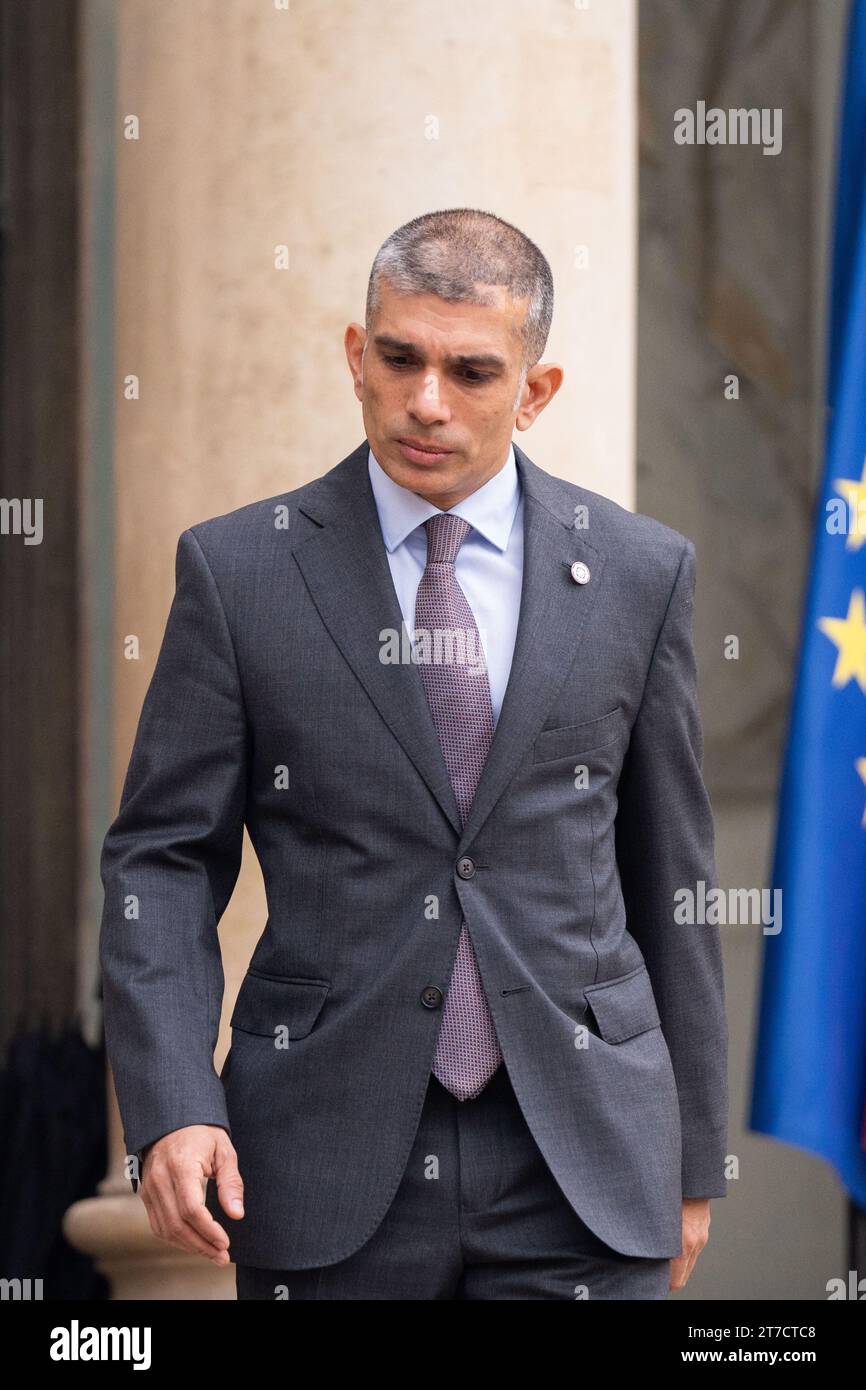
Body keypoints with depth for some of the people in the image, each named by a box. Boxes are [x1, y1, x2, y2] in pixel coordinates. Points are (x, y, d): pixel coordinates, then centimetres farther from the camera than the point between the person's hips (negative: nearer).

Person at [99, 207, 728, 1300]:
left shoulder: (639, 573, 6)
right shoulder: (239, 570, 2)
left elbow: (670, 878, 11)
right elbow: (163, 860, 1)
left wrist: (691, 1161, 12)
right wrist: (171, 1112, -13)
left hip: (581, 1162, 1)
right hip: (329, 1159, 0)